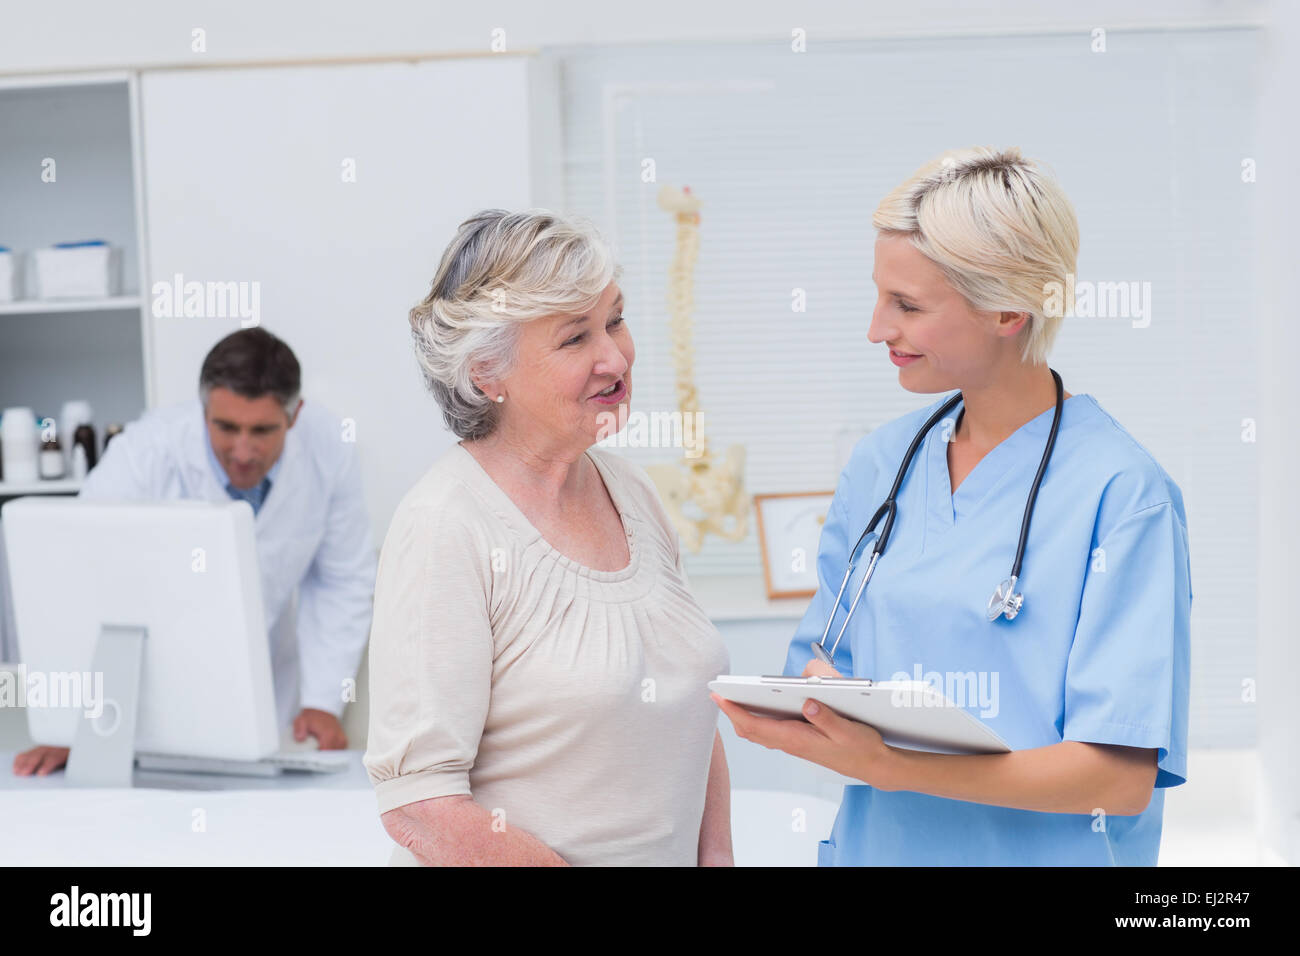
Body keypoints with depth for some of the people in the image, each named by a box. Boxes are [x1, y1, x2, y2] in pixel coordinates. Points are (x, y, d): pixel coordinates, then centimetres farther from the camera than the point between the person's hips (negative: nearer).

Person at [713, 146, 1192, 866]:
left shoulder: (1123, 493, -15)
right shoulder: (880, 463, 2)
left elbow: (1122, 776, -20)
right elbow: (826, 666, 8)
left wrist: (889, 767, -29)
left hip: (1044, 854, -4)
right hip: (875, 845, 5)